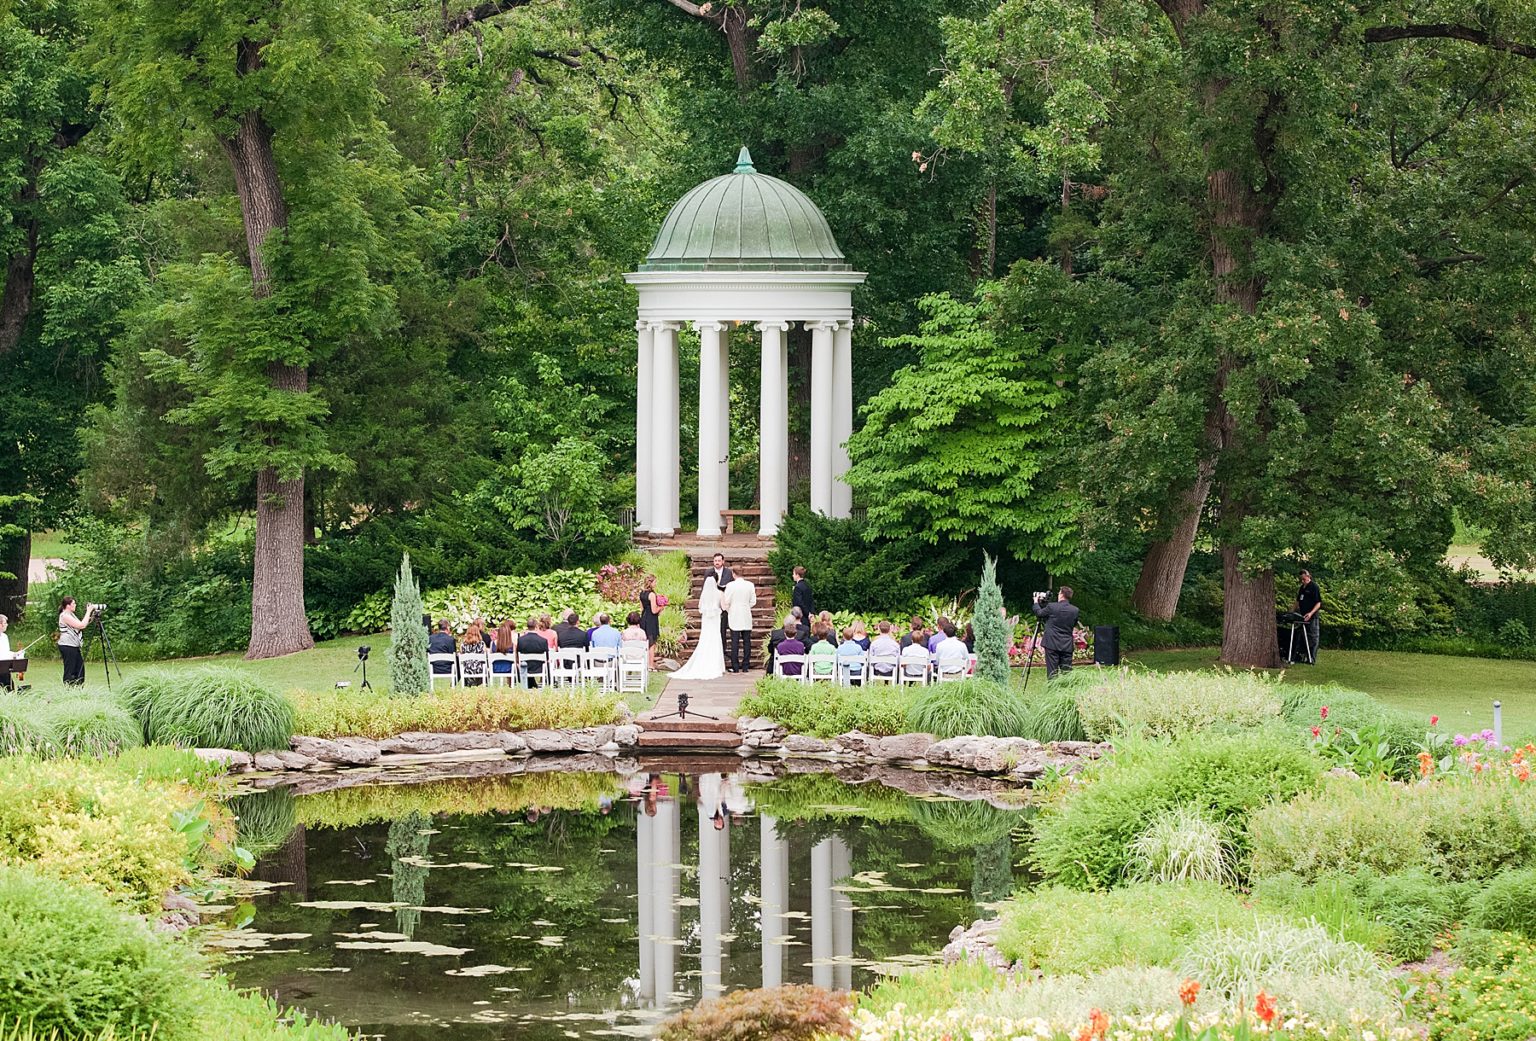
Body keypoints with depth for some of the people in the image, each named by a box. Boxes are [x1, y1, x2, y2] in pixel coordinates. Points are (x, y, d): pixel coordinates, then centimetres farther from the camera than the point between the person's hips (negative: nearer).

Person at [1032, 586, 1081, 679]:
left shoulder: (1052, 607, -11)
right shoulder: (1075, 611, -1)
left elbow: (1039, 613, 5)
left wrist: (1036, 602, 26)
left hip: (1052, 644, -3)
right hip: (1067, 646, 3)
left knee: (1052, 673, 0)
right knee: (1067, 672, 5)